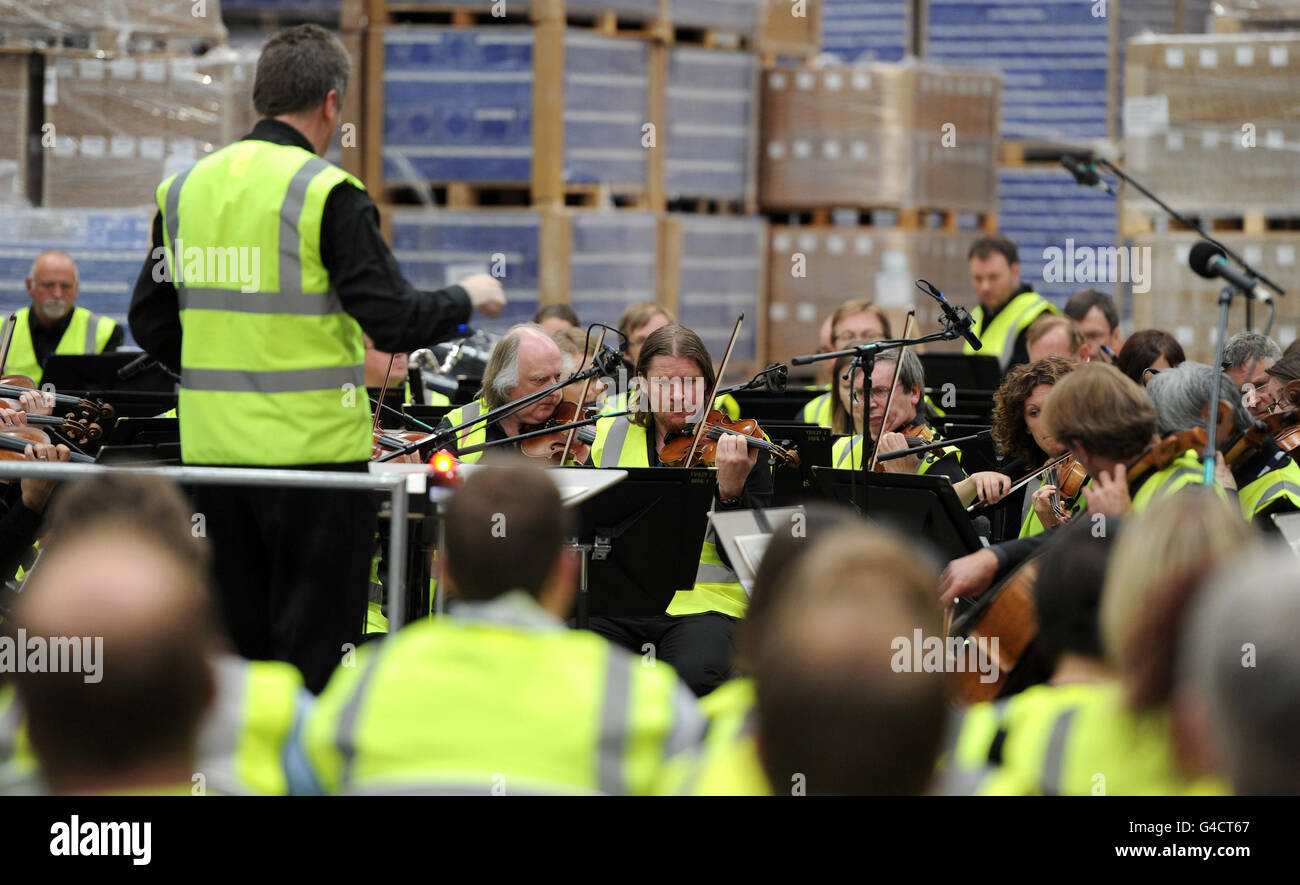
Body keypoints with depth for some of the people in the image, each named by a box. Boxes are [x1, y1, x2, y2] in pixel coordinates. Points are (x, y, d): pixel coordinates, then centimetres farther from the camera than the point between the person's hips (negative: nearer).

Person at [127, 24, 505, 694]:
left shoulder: (186, 188, 6)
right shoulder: (327, 195, -13)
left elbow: (150, 322, 11)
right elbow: (394, 324, -15)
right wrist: (468, 298, 3)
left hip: (213, 447, 6)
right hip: (311, 450, -6)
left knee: (232, 643, 14)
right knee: (314, 646, 2)